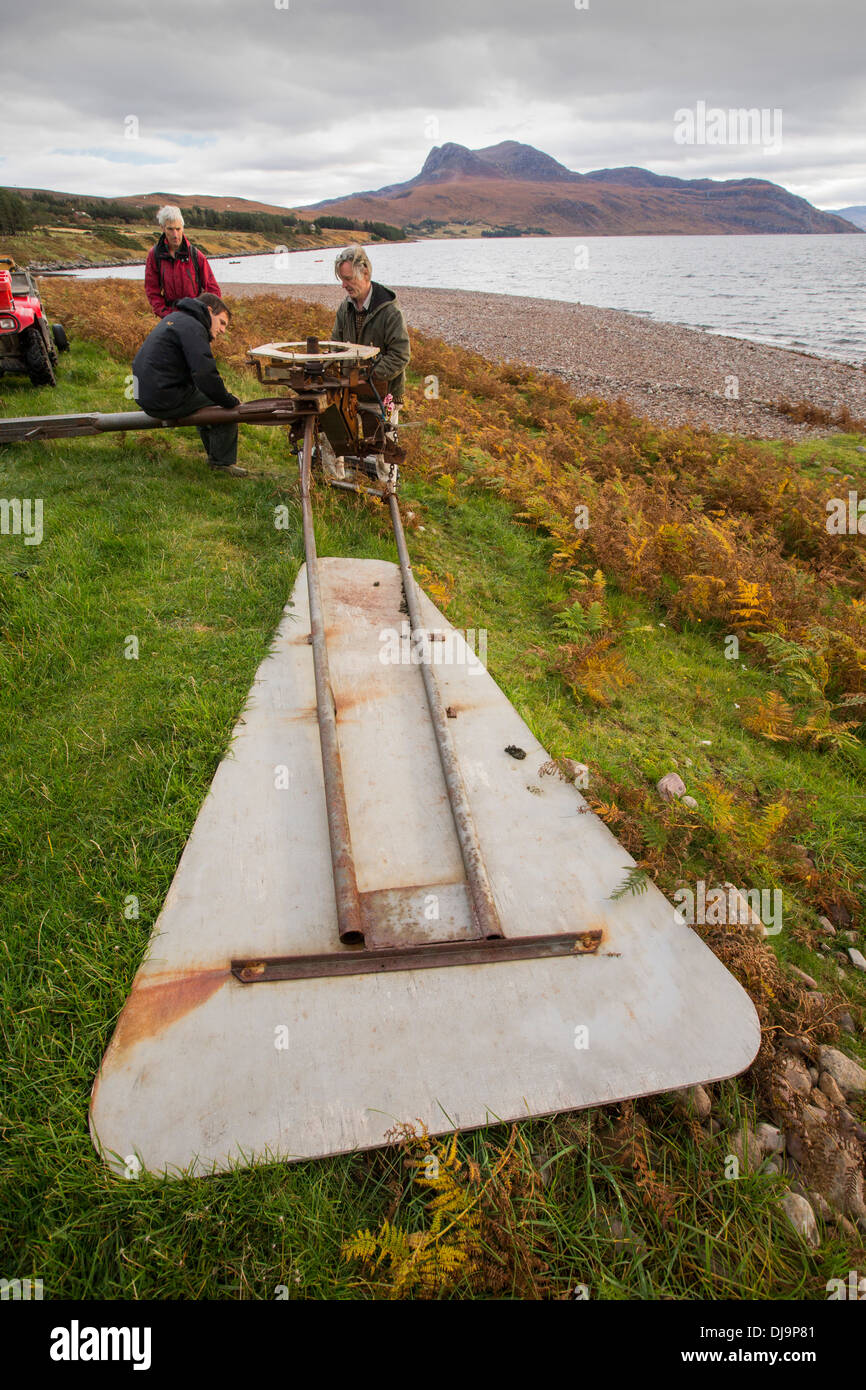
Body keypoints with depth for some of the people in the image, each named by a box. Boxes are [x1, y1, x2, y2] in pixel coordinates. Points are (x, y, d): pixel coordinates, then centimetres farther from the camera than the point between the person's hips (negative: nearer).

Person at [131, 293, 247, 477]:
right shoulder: (192, 327, -14)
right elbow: (206, 377, -23)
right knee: (228, 406, -3)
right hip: (165, 401, -10)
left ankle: (214, 453, 31)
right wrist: (232, 401, -11)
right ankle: (222, 461, 3)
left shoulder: (175, 318, 19)